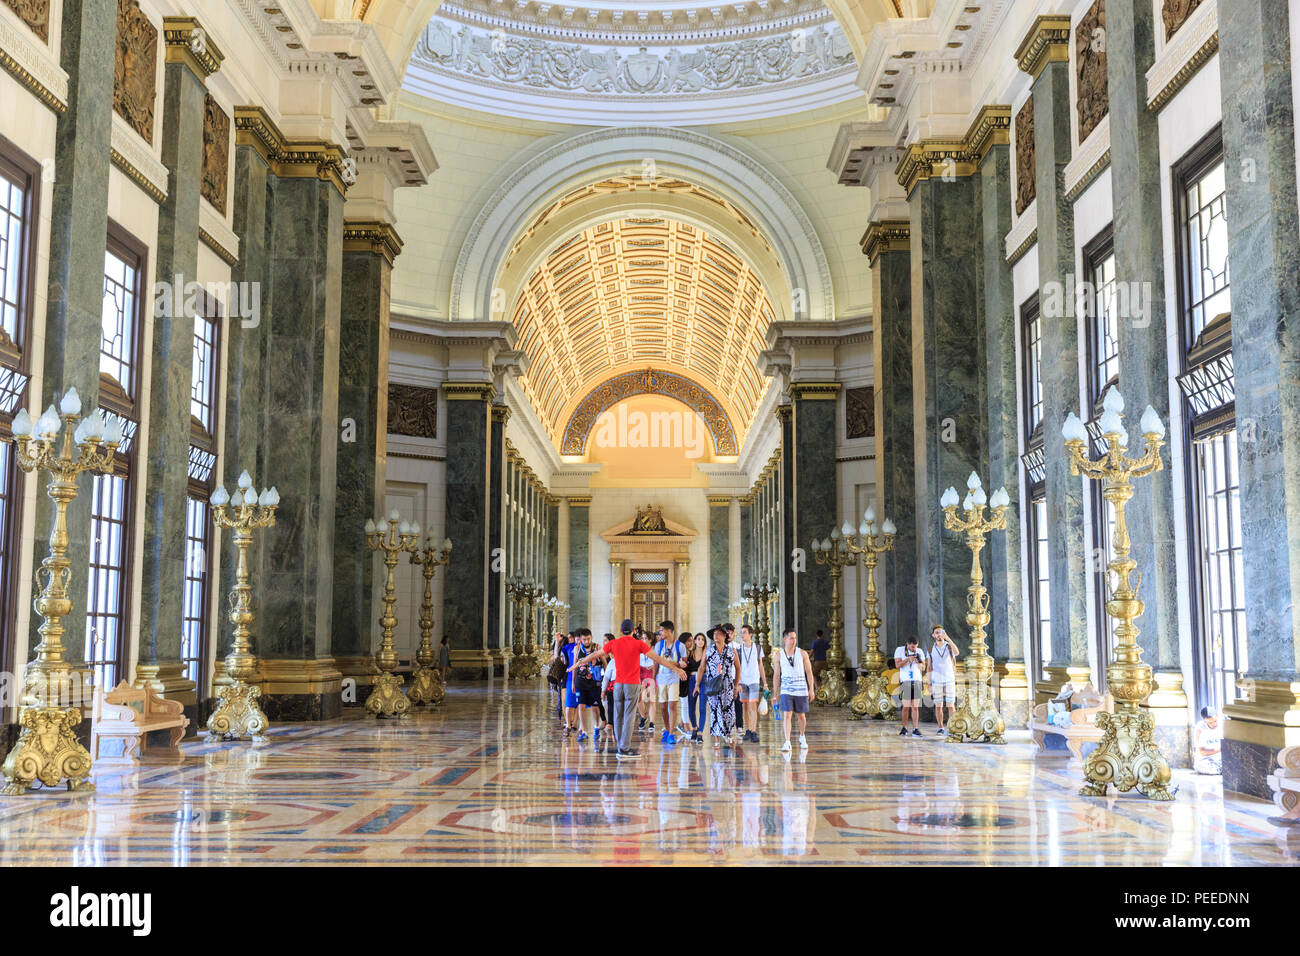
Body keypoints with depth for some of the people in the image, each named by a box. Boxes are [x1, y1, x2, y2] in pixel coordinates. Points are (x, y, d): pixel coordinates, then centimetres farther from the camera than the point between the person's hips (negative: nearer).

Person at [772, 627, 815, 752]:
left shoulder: (802, 653, -1)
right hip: (786, 690, -1)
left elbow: (809, 672, 2)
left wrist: (811, 689, -3)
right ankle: (787, 743, -11)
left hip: (801, 690, 1)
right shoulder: (779, 656, 0)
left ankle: (802, 737, 35)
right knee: (787, 715, -11)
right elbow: (776, 675, 6)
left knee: (801, 715, 11)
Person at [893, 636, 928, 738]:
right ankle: (904, 728, 11)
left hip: (917, 681, 2)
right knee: (906, 706, -1)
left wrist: (919, 663, -10)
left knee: (915, 706, -2)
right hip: (905, 681, -2)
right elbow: (897, 665, -7)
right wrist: (908, 659, -18)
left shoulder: (920, 651, 11)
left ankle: (915, 729, -3)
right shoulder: (899, 650, 2)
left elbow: (923, 668, 11)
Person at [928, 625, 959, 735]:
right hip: (936, 681, 1)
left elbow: (957, 652, -23)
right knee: (938, 706, 2)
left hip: (949, 680, -1)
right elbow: (930, 667, 10)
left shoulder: (949, 646, 2)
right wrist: (929, 684, 4)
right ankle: (941, 728, 9)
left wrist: (948, 638, -27)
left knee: (951, 705, -4)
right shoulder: (931, 649, 7)